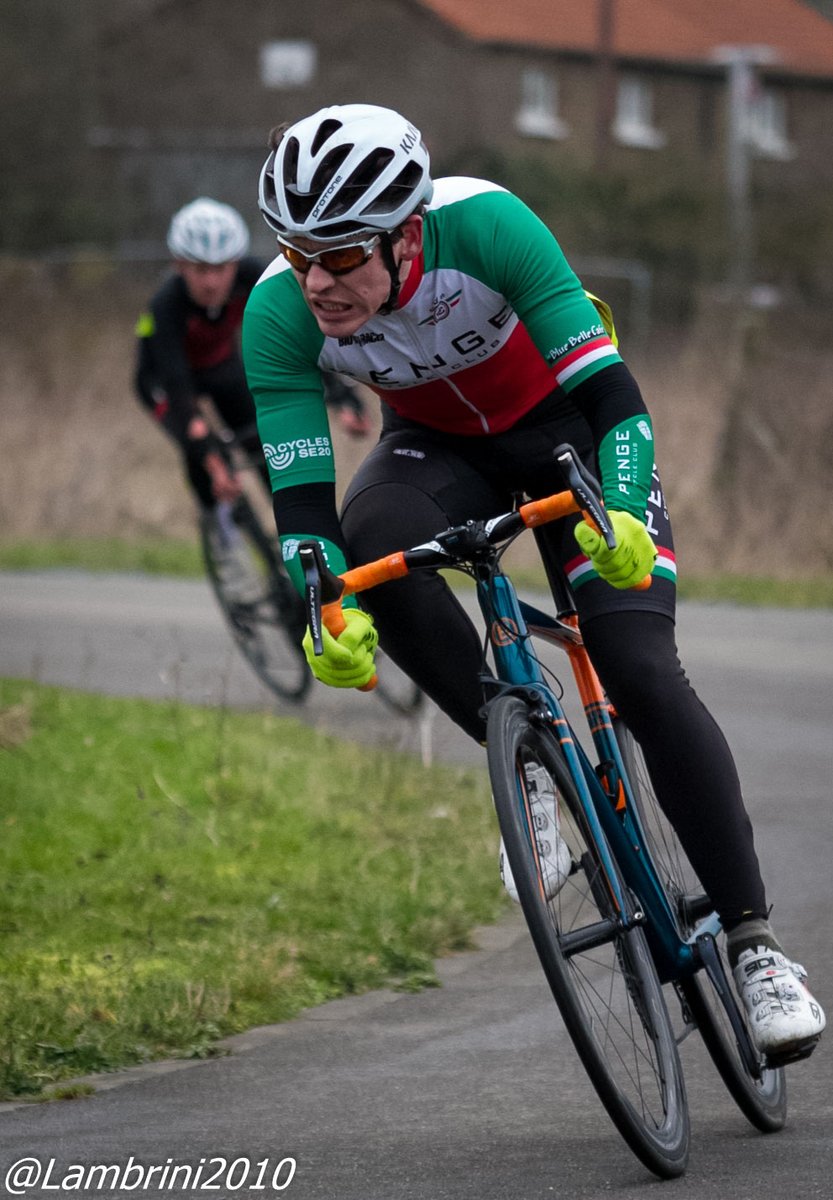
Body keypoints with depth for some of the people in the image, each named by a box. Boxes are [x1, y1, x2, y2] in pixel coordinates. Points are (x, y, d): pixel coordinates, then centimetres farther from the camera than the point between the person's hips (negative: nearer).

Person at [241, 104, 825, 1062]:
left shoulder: (483, 224, -36)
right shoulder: (279, 313, -28)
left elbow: (611, 390, -36)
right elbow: (301, 495, -26)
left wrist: (623, 515, -52)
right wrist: (327, 611, -44)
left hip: (563, 419, -2)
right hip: (439, 443, 2)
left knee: (643, 672, -18)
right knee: (370, 540, -33)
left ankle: (753, 945, -10)